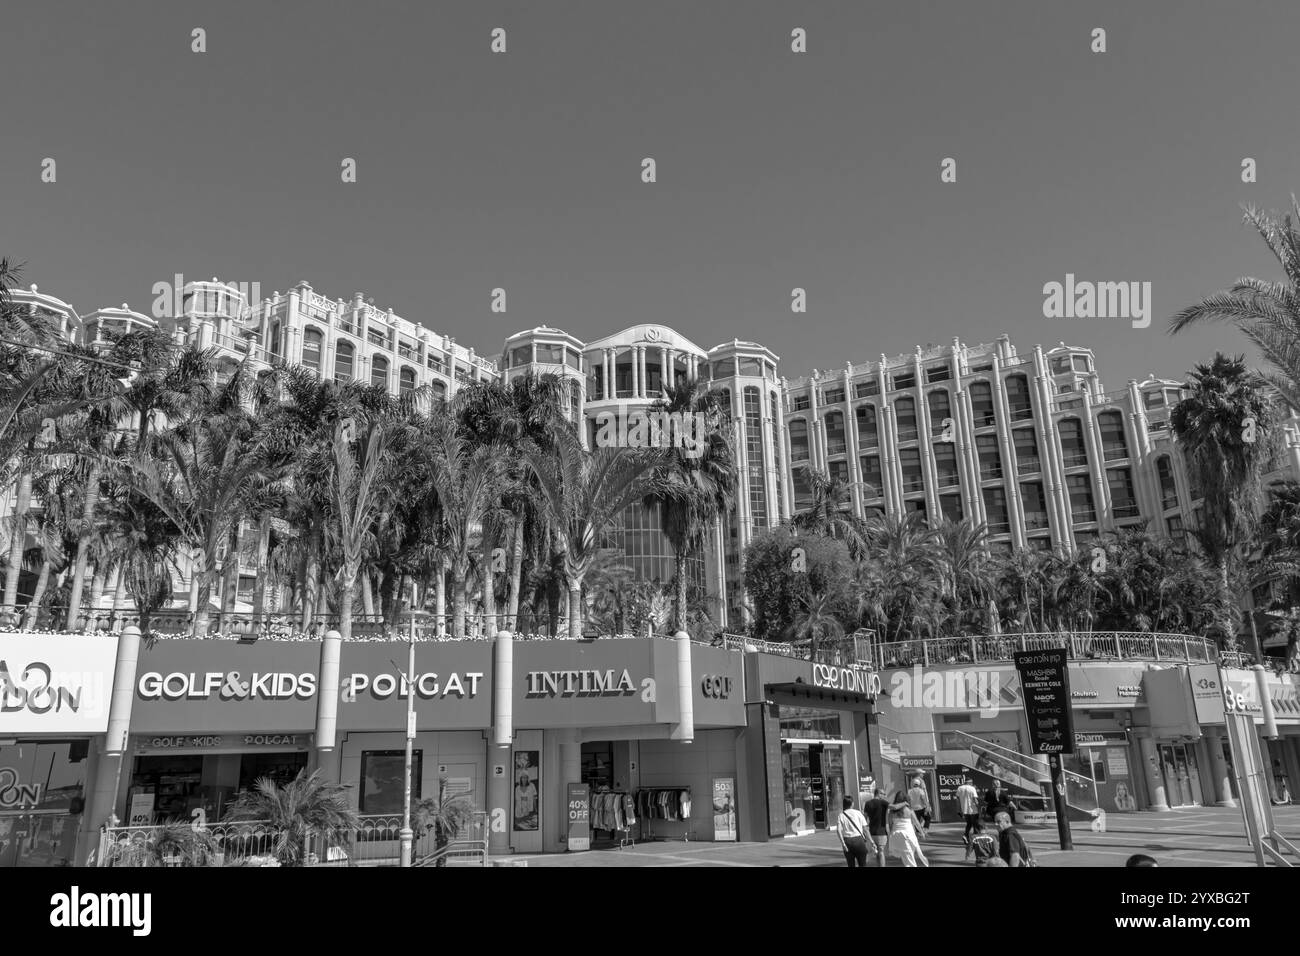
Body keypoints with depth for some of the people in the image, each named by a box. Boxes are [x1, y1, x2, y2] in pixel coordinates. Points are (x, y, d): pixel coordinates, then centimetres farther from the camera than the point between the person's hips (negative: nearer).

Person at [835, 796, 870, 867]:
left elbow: (839, 830, -8)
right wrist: (866, 838, 7)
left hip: (847, 841, 2)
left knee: (850, 865, 11)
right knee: (862, 864, 5)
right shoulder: (857, 813, 0)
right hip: (858, 839, -2)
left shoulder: (841, 816, 2)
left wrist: (843, 843, -10)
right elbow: (864, 827, -3)